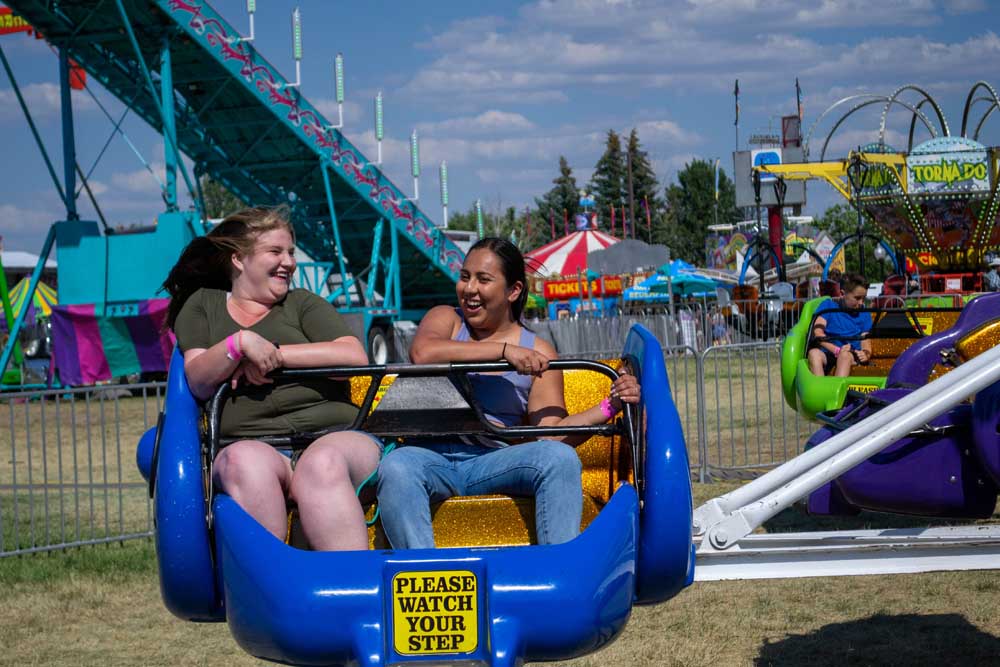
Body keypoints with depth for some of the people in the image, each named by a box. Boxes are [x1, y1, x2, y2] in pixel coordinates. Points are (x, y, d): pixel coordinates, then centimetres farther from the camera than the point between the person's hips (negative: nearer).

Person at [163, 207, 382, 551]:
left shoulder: (303, 304, 22)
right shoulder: (202, 306, 23)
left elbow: (355, 356, 4)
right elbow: (199, 382, 7)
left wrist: (273, 355, -2)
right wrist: (240, 344, -12)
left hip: (334, 435, 0)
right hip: (249, 442, 0)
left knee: (322, 462, -36)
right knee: (246, 462, -36)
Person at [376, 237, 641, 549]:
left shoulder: (537, 351, 15)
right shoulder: (446, 319, 14)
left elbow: (550, 431, 4)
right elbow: (422, 353, -12)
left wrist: (609, 407, -12)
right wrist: (504, 351, -14)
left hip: (492, 460, 1)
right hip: (430, 453, -1)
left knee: (561, 457, -27)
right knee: (396, 468, -35)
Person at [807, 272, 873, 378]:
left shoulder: (864, 315, 18)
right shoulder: (828, 306, 11)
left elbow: (866, 344, 10)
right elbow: (818, 332, -4)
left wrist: (865, 354, -15)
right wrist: (837, 350, -19)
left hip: (851, 357, 0)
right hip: (827, 352, 0)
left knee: (845, 355, -35)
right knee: (814, 353, -34)